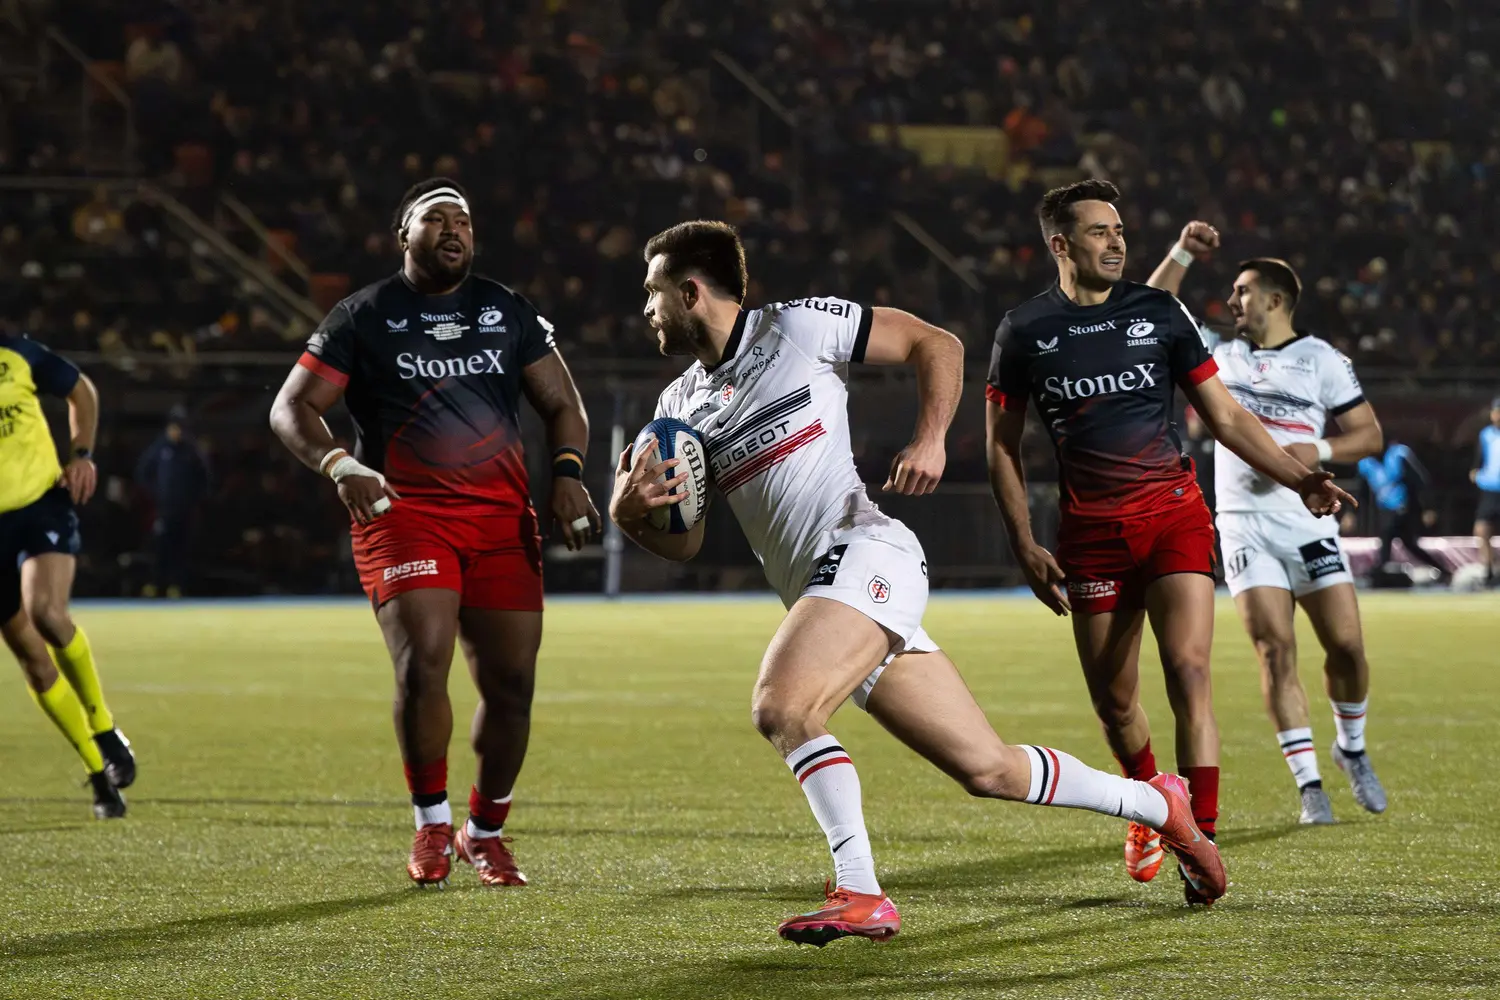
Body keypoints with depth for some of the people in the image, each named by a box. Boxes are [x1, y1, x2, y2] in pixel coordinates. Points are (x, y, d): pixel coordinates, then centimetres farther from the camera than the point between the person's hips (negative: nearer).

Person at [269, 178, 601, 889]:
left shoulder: (506, 311, 15)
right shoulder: (366, 317, 5)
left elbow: (561, 403, 20)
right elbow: (291, 409, 1)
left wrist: (567, 471, 0)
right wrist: (338, 466, -18)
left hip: (502, 517, 3)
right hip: (403, 512, -3)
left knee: (511, 684, 0)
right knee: (422, 663, -22)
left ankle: (486, 832, 20)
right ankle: (432, 827, -5)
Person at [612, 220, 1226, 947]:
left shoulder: (796, 326, 0)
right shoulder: (681, 404, 18)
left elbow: (937, 344, 4)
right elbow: (683, 542, 15)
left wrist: (931, 439, -11)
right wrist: (631, 514, -6)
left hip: (865, 556, -7)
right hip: (819, 595, 7)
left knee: (779, 706, -29)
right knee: (990, 771, 5)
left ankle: (860, 894, -28)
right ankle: (1157, 803, 21)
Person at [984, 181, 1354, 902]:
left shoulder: (1158, 311, 5)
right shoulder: (1025, 330, 3)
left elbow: (1225, 417, 10)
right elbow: (1003, 445, 10)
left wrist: (1299, 479, 0)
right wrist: (1025, 547, 1)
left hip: (1173, 513, 0)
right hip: (1090, 532, 0)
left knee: (1188, 671, -17)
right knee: (1113, 701, 5)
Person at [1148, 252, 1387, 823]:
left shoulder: (1321, 360, 4)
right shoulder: (1220, 355, 13)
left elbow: (1369, 434, 3)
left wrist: (1320, 450, -14)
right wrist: (1182, 254, 6)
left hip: (1307, 519, -1)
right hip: (1243, 523, 1)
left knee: (1346, 644, -7)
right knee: (1275, 651, -10)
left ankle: (1351, 750, 20)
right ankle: (1309, 785, -7)